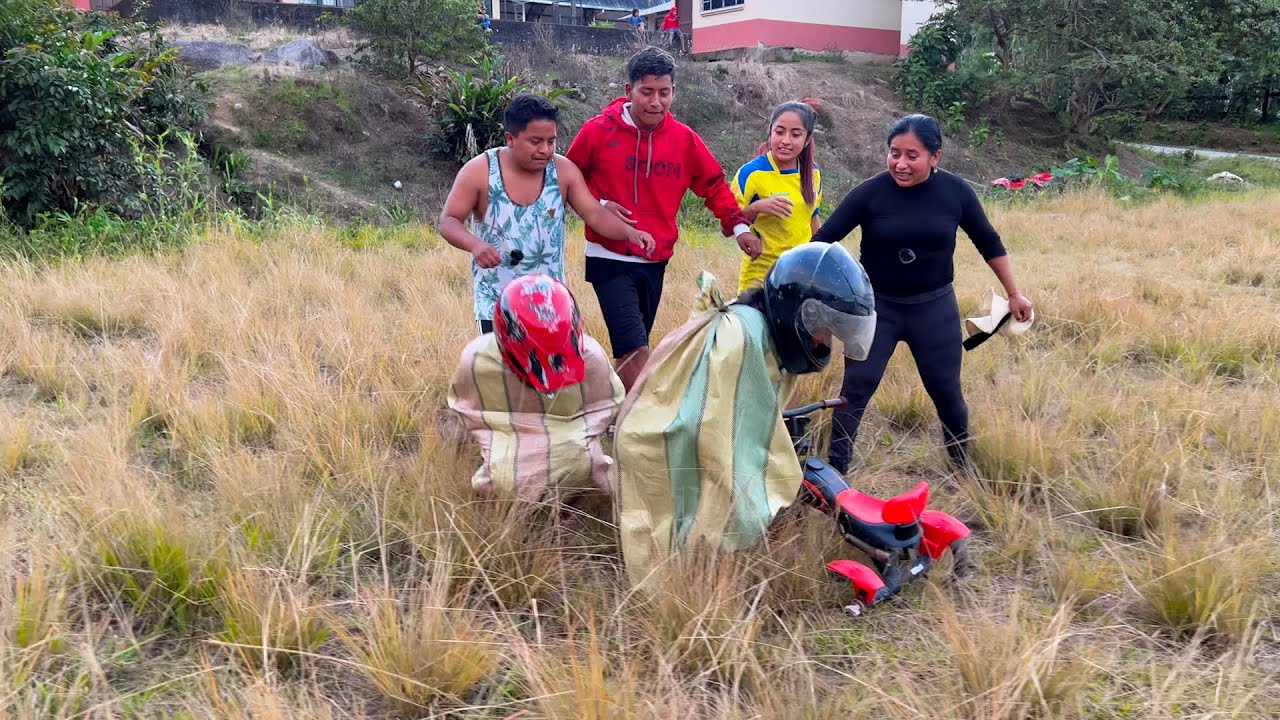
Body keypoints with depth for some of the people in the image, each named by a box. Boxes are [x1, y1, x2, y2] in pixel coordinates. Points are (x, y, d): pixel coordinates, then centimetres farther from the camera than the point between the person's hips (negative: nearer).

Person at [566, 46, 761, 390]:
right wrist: (598, 205, -12)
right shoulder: (598, 130, -8)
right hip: (610, 260, -4)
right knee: (635, 351, -16)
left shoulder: (684, 139, 0)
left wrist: (738, 225, -2)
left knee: (631, 351, 17)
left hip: (656, 262, 5)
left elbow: (714, 184, 11)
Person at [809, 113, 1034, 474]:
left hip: (934, 306, 1)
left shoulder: (955, 191, -9)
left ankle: (962, 462, 32)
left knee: (946, 389, 10)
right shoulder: (870, 192, -14)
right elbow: (823, 239, -12)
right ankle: (834, 468, 4)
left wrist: (1014, 294, 9)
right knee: (857, 386, -5)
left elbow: (989, 243, 4)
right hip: (876, 304, -1)